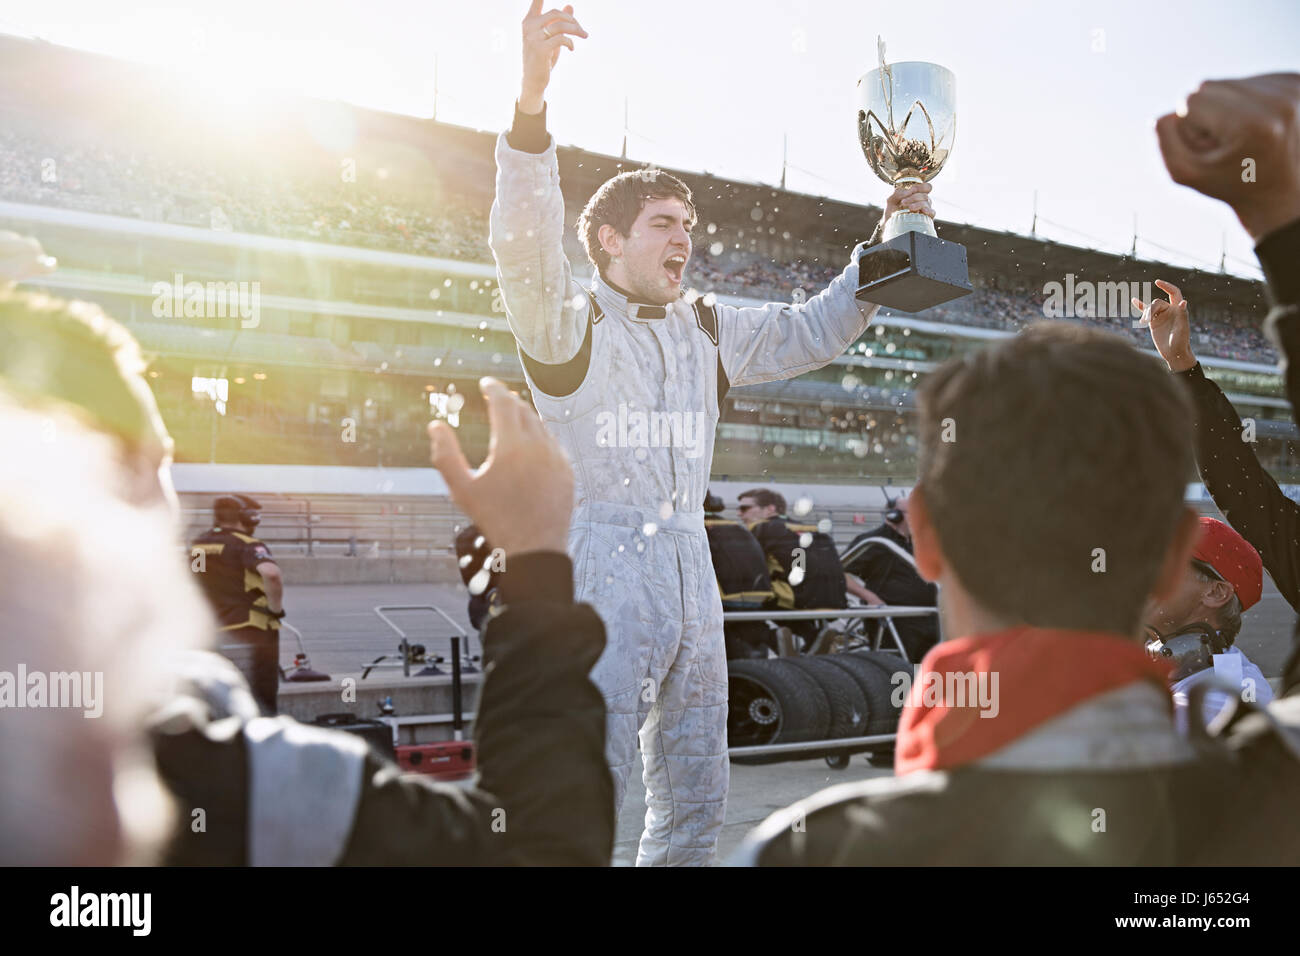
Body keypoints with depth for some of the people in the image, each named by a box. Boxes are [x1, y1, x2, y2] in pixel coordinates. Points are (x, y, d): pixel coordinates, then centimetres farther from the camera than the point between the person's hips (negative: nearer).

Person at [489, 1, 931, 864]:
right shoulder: (570, 322, -2)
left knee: (696, 805, 13)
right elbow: (525, 250, -22)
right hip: (600, 569, -6)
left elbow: (812, 333, 21)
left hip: (689, 568, 7)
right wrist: (531, 105, -37)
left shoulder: (706, 327, 17)